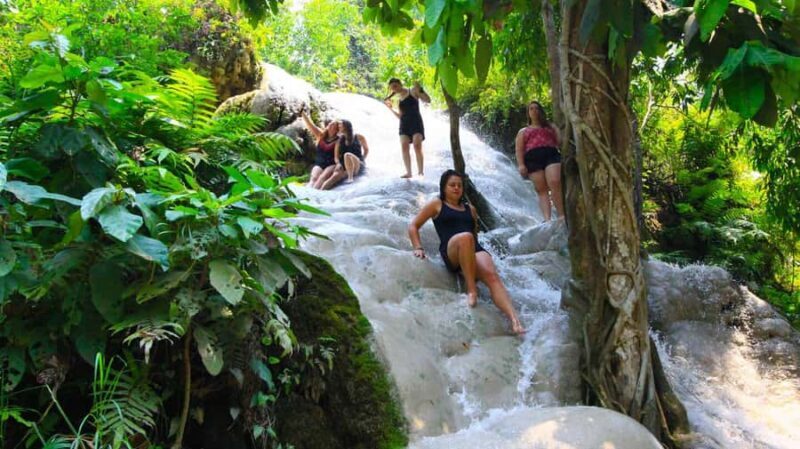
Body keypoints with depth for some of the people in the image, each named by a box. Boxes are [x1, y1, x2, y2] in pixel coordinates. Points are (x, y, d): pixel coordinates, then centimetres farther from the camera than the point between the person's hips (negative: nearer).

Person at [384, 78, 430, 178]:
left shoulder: (413, 91, 4)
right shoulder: (398, 100, 18)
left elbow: (428, 100, -4)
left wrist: (420, 89, -15)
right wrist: (390, 108, 14)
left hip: (416, 122, -5)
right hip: (404, 124, 5)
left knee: (417, 146, -18)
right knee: (404, 147, -9)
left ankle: (420, 172, -17)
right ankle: (408, 172, -7)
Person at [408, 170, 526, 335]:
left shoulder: (470, 209, 31)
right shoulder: (436, 204, 20)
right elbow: (413, 226, 16)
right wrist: (418, 248, 0)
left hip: (475, 250, 4)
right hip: (451, 253, -3)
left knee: (491, 275, -31)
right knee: (464, 237, -40)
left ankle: (514, 319, -50)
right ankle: (471, 289, -36)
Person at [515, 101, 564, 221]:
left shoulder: (550, 127, 28)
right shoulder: (523, 131, 26)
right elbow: (519, 149, 12)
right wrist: (521, 165, -3)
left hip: (551, 155, 0)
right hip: (533, 159, 1)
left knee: (555, 183, -23)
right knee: (541, 189, -11)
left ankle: (561, 215, -27)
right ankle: (547, 219, -23)